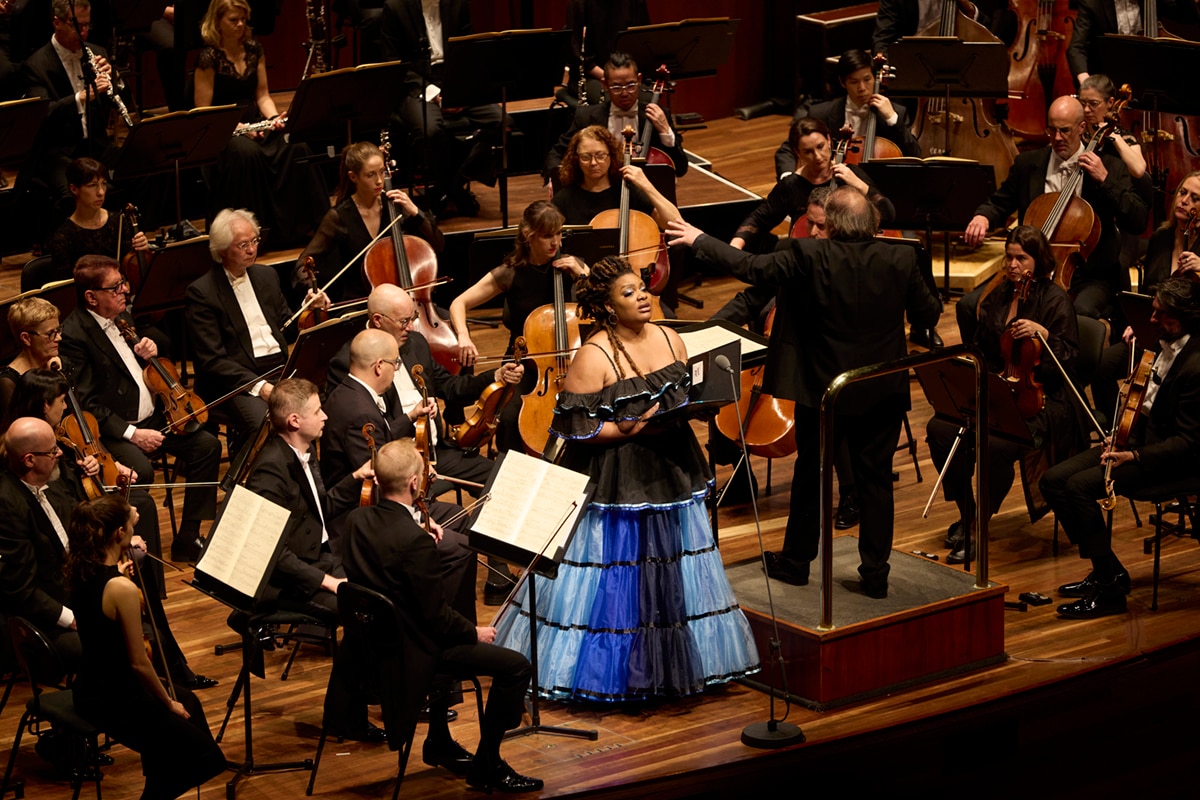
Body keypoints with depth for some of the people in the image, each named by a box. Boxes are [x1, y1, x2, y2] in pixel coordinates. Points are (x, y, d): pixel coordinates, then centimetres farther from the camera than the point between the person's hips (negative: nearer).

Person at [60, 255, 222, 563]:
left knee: (207, 446, -4)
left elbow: (159, 338, 30)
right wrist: (131, 433, -24)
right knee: (141, 469, -34)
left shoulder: (121, 316, 10)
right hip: (114, 428, -9)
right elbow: (85, 404, -20)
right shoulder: (74, 335, -16)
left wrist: (152, 344, 4)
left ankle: (187, 539, 1)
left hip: (152, 416, 9)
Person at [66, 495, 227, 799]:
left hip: (90, 687, 9)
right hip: (113, 703, -9)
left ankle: (159, 774, 39)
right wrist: (168, 703, -7)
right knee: (207, 758, 7)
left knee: (187, 699, 33)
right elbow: (139, 662, -22)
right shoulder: (122, 589, -29)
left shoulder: (79, 569, -5)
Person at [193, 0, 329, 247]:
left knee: (297, 147, -23)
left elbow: (262, 95, 13)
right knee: (247, 153, -38)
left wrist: (275, 118, -7)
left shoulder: (254, 50, 9)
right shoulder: (209, 58, -10)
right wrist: (236, 127, -23)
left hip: (254, 122, 6)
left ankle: (299, 225, -18)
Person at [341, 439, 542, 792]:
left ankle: (439, 742, 42)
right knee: (516, 666, -6)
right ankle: (488, 766, 4)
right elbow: (437, 616, -22)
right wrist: (475, 632, -5)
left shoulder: (358, 519, -6)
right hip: (410, 651, -9)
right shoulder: (415, 541, -29)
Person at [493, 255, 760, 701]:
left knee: (673, 577, 13)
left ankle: (670, 665, 27)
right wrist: (628, 430, -22)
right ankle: (606, 671, 14)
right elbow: (574, 425, -16)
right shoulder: (594, 357, -15)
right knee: (613, 581, 0)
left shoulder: (670, 341, 5)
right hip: (615, 481, -6)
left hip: (671, 475, 6)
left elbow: (690, 395, 16)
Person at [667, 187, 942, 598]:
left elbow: (751, 267, -11)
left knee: (810, 475, 15)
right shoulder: (902, 260, -11)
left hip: (822, 390, -1)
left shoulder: (809, 256, -17)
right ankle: (875, 572, 14)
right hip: (882, 393, 1)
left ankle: (795, 561, 28)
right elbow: (927, 315, -1)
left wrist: (700, 240, 1)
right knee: (875, 479, 10)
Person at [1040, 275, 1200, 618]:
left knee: (1080, 487, -25)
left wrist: (1135, 456, -30)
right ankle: (1108, 571, 7)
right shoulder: (1160, 343, 5)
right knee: (1053, 481, -2)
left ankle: (1109, 589, -14)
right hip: (1140, 434, 10)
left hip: (1172, 458, -10)